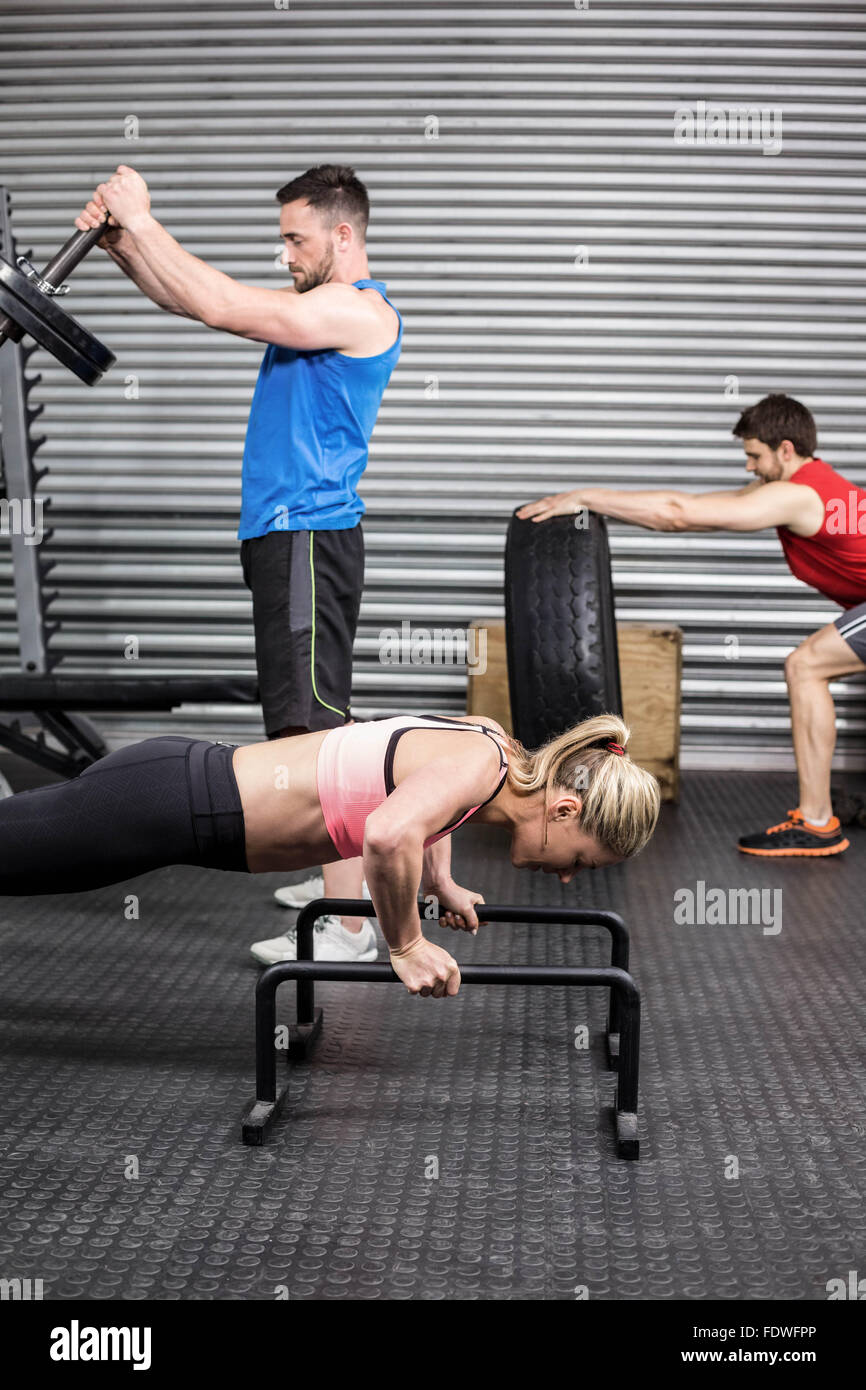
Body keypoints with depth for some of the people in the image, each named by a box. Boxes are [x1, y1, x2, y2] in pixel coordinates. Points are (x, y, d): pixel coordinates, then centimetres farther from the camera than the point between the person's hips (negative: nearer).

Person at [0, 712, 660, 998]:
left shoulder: (486, 742, 3)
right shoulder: (477, 762, -23)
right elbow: (389, 835, -43)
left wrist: (443, 884, 20)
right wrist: (407, 946, -26)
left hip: (194, 777, 8)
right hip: (172, 803, -8)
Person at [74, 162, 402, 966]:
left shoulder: (358, 309, -11)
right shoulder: (321, 309, 19)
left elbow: (221, 307, -19)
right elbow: (192, 302, 19)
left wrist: (144, 222, -11)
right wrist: (120, 244, 5)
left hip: (309, 536, -10)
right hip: (284, 533, 10)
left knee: (315, 724, -11)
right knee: (316, 720, 15)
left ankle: (349, 928, -7)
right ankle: (350, 881, 26)